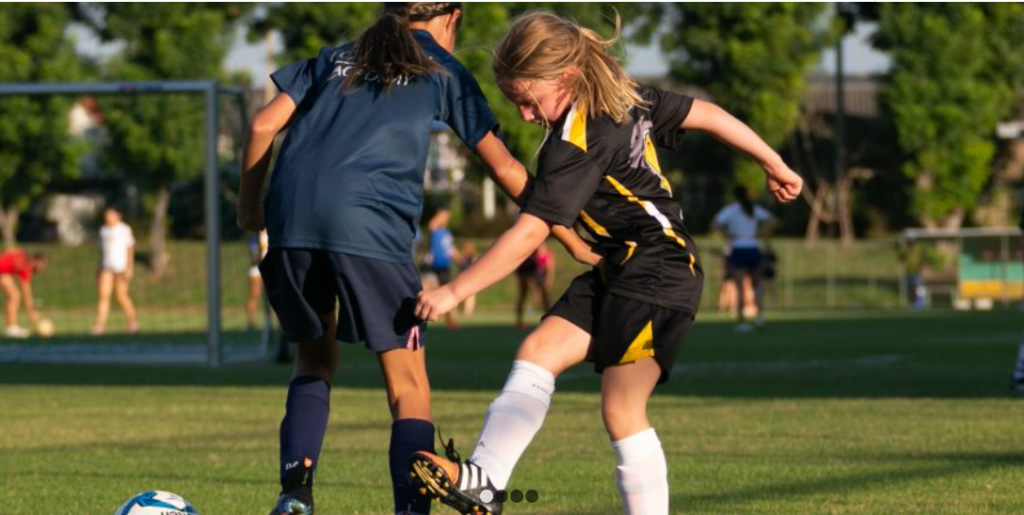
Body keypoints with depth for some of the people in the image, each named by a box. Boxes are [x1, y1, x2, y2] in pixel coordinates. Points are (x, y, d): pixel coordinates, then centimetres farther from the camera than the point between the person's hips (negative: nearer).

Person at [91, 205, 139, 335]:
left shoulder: (124, 230, -2)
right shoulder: (103, 230, 13)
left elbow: (130, 249, -5)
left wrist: (129, 268, -12)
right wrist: (100, 268, 16)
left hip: (121, 267, -4)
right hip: (106, 268, 4)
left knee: (121, 296, -3)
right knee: (102, 295, -9)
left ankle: (132, 321, 16)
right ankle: (100, 324, -14)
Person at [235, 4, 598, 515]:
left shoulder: (335, 59, 27)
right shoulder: (444, 72, 18)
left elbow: (263, 125, 15)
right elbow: (506, 171, 18)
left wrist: (249, 204, 28)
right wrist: (572, 241, 25)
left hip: (293, 215, 4)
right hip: (368, 222, -4)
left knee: (315, 360, 22)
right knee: (409, 388, 4)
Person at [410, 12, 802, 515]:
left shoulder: (576, 143, -21)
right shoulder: (626, 96, 4)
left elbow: (529, 233, -25)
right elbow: (705, 114, 12)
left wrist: (453, 292, -23)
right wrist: (775, 165, 22)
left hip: (657, 275, -10)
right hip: (618, 272, 10)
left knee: (621, 411, -8)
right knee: (537, 352, -2)